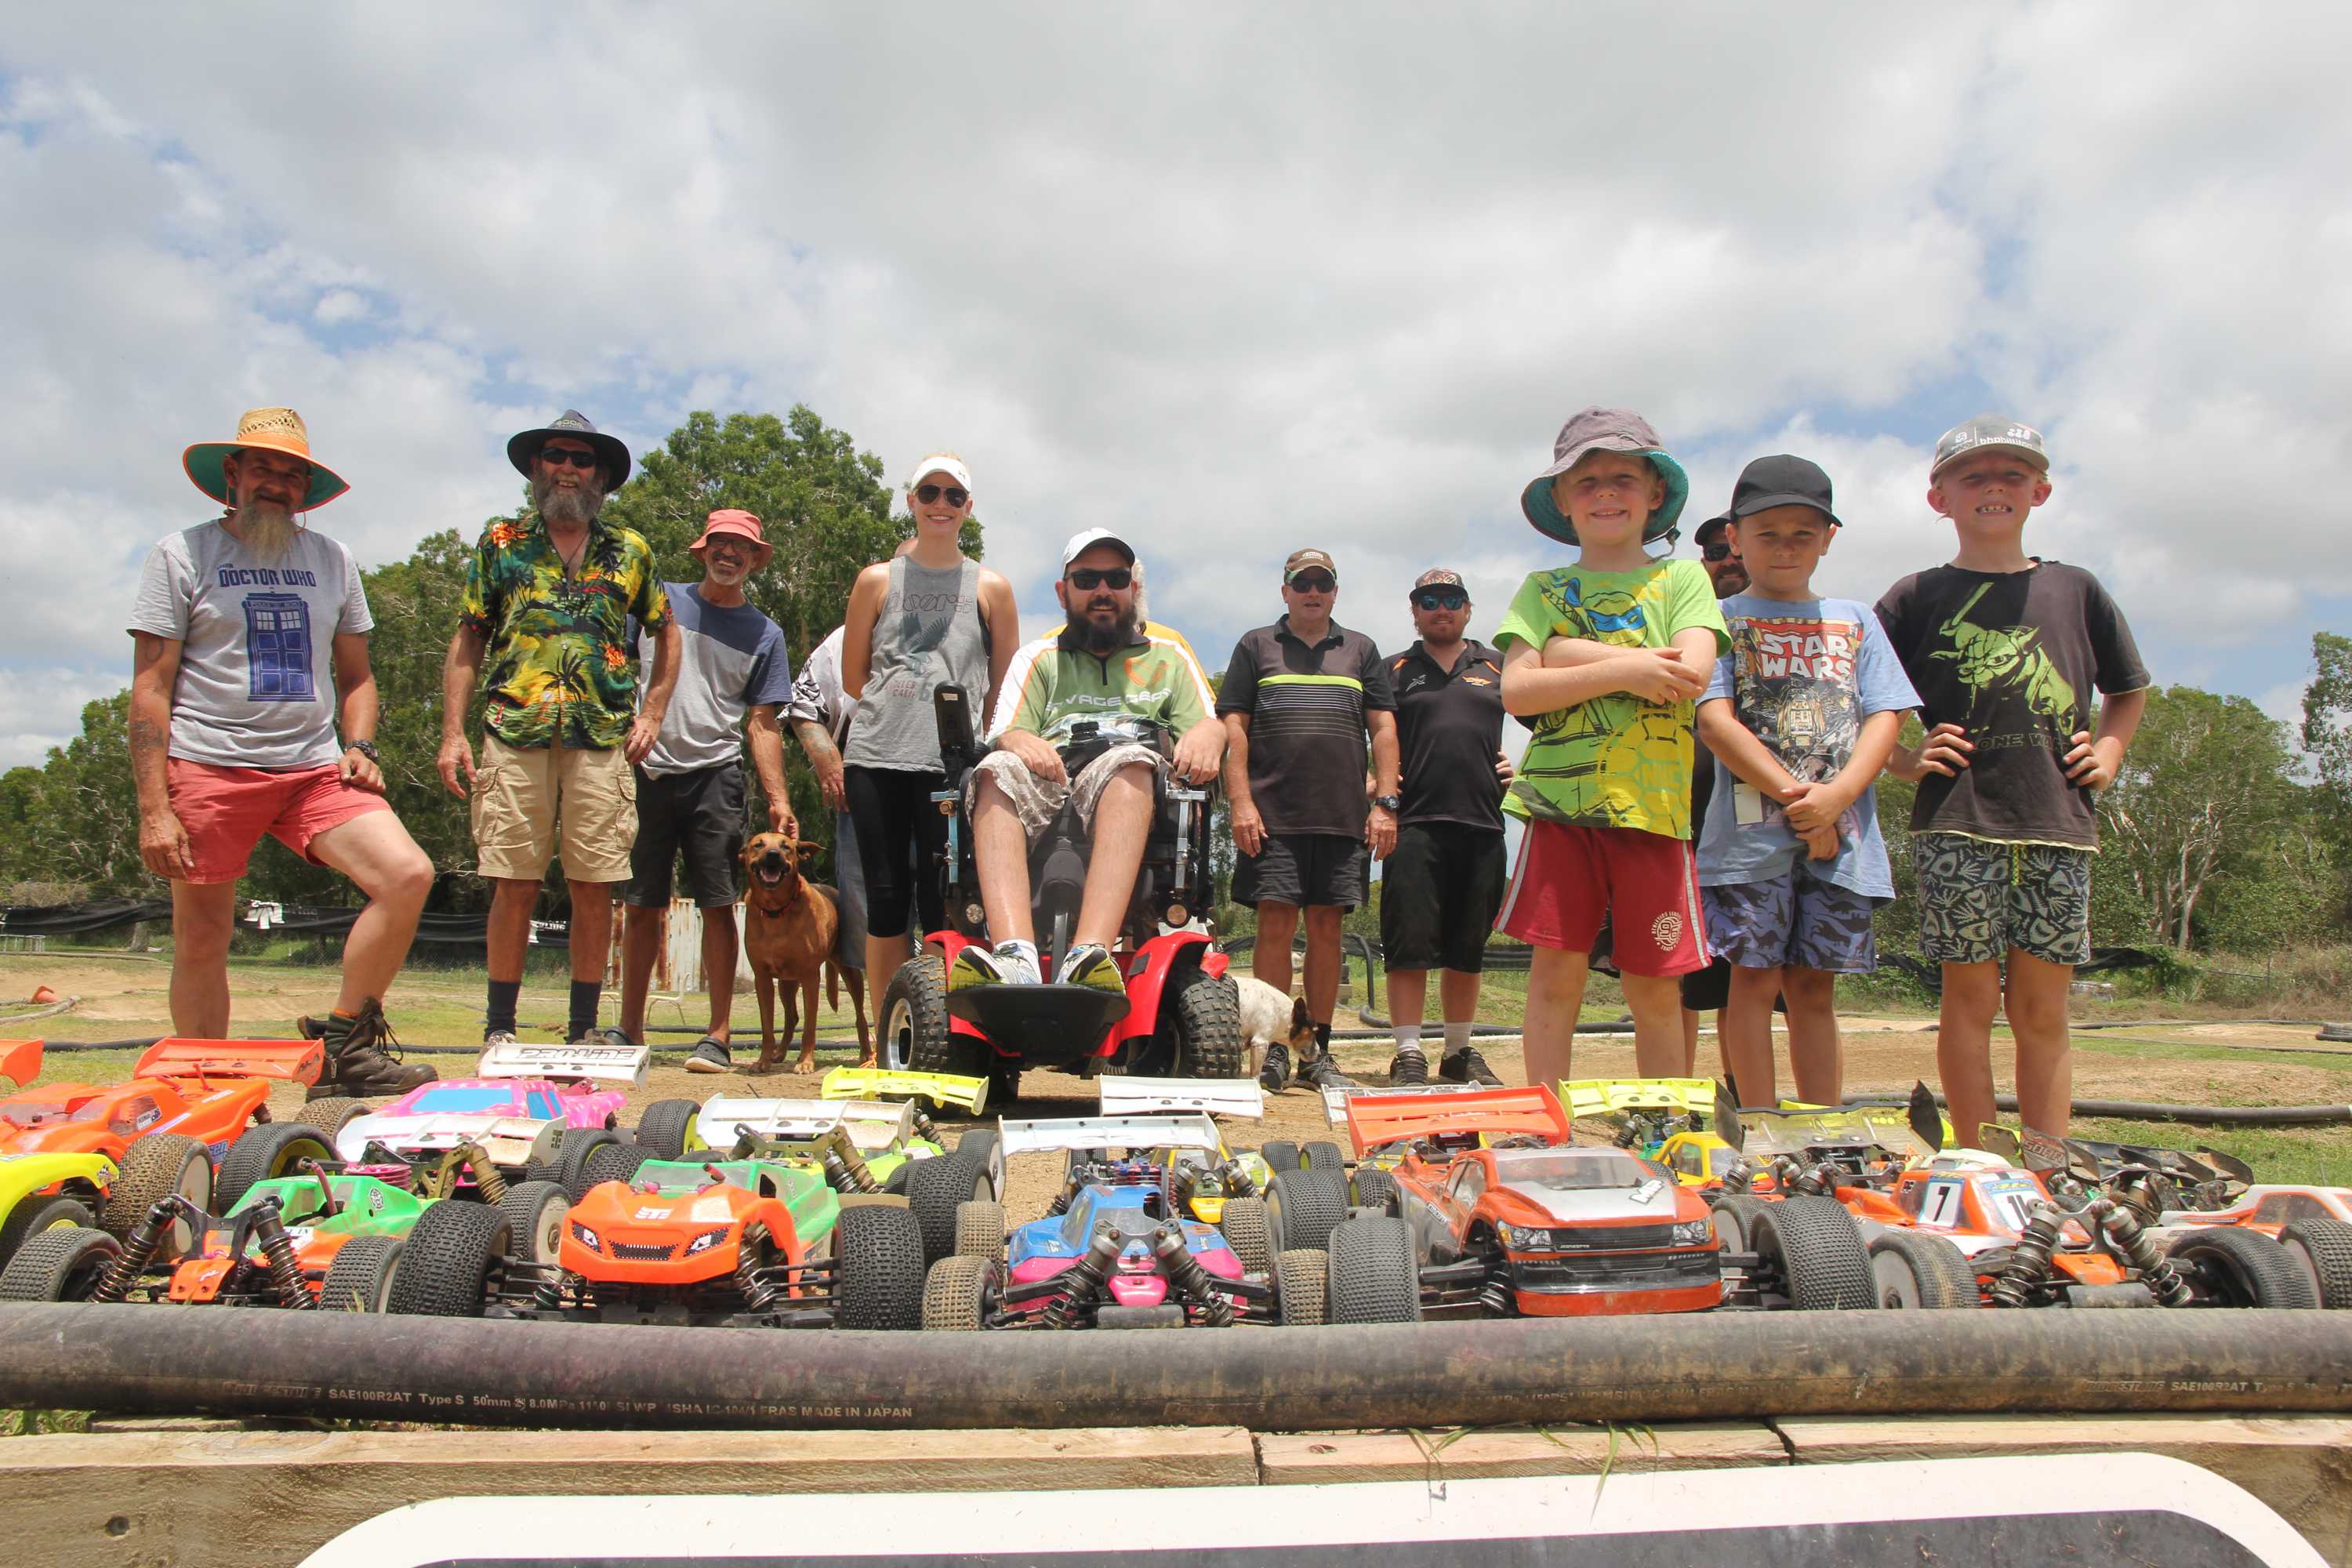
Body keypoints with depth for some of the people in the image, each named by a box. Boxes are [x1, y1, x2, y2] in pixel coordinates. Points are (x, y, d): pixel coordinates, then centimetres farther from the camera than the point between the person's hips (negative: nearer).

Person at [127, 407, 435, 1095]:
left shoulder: (332, 560, 15)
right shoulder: (182, 554, 4)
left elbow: (355, 675, 21)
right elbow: (150, 688, -1)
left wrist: (359, 745, 1)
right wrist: (153, 807, -8)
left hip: (315, 769, 3)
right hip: (208, 770, -3)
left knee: (408, 875, -17)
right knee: (201, 941, 3)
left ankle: (344, 1044, -3)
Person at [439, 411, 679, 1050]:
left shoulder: (629, 551, 14)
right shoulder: (501, 542, 12)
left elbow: (667, 634, 22)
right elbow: (467, 643, 10)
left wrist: (652, 715, 10)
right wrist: (453, 732, 1)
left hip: (603, 740, 1)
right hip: (515, 738, -1)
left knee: (595, 889, 2)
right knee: (514, 886, -1)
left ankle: (585, 1026, 13)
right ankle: (500, 1026, 11)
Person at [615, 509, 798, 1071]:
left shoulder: (765, 634, 11)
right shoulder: (660, 600, 12)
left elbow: (763, 725, 7)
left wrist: (778, 801, -3)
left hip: (714, 777, -1)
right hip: (645, 770, 1)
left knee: (718, 905, -5)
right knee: (640, 904, 5)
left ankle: (718, 1036, -1)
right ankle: (629, 1029, 16)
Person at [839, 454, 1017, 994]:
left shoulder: (990, 587, 12)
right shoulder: (877, 580, 14)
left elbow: (1004, 685, 11)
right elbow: (853, 676, 15)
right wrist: (891, 712, 7)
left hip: (953, 762, -1)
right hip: (876, 757, 2)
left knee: (941, 900, -5)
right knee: (886, 896, 2)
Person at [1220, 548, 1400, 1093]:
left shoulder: (1360, 650, 19)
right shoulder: (1256, 646, 13)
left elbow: (1384, 729, 13)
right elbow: (1234, 727, 5)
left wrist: (1385, 803, 2)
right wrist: (1240, 801, -6)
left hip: (1342, 817, 2)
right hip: (1272, 816, -2)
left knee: (1326, 928, 3)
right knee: (1275, 924, -6)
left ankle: (1318, 1052, 11)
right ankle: (1274, 1052, 0)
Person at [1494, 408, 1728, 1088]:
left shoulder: (1681, 579, 9)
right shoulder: (1545, 589, 11)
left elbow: (1692, 673, -9)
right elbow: (1515, 689, -5)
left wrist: (1574, 655, -8)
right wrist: (1625, 668, -13)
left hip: (1653, 803, 0)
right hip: (1561, 801, 1)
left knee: (1654, 983, 5)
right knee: (1555, 970, 0)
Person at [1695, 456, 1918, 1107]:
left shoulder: (1854, 621, 16)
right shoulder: (1722, 620, 7)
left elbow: (1885, 717, 7)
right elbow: (1714, 719, -6)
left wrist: (1836, 796, -11)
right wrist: (1796, 796, -13)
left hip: (1842, 836, 3)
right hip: (1751, 833, -3)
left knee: (1815, 987, 7)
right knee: (1754, 980, -3)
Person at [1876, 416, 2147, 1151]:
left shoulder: (2076, 590, 15)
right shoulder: (1918, 596, 6)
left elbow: (2128, 691, 27)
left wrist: (2107, 750, 11)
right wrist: (1906, 757, -4)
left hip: (2058, 823, 3)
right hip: (1958, 823, -2)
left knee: (2043, 1009, 5)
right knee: (1971, 998, 0)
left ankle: (2051, 1172, 12)